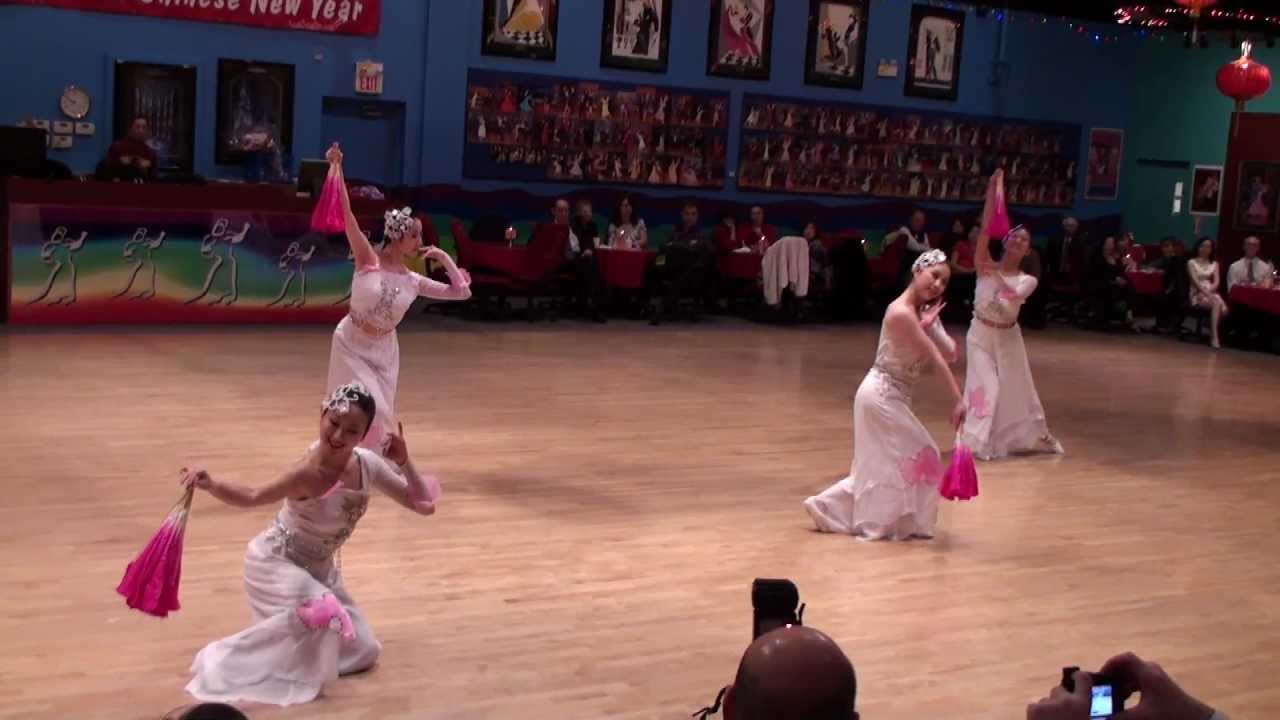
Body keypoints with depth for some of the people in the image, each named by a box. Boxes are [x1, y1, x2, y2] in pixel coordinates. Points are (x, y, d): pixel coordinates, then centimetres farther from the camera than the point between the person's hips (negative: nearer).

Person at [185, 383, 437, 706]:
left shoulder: (368, 464, -14)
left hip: (318, 568, 7)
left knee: (361, 651, 13)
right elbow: (252, 497, -23)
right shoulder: (308, 474, -33)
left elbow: (425, 504, -7)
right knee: (321, 613, -37)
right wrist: (210, 484, -40)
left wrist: (403, 460, -17)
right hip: (276, 562, -7)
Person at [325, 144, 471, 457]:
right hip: (352, 345, -5)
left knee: (380, 416, 9)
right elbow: (347, 215, -25)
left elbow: (461, 292, -1)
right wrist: (337, 169, -32)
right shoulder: (368, 260, -15)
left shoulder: (413, 281, -4)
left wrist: (444, 257, -3)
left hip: (384, 352, 5)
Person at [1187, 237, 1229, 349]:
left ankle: (1213, 333, -14)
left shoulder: (1214, 264, 20)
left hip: (1212, 293, 4)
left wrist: (1209, 291, -14)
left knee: (1224, 309, -31)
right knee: (1216, 303, -36)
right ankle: (1214, 336, -38)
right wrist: (1206, 293, -19)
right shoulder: (1192, 262, 7)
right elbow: (1195, 281, -6)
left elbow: (1217, 281, 7)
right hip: (1198, 295, -4)